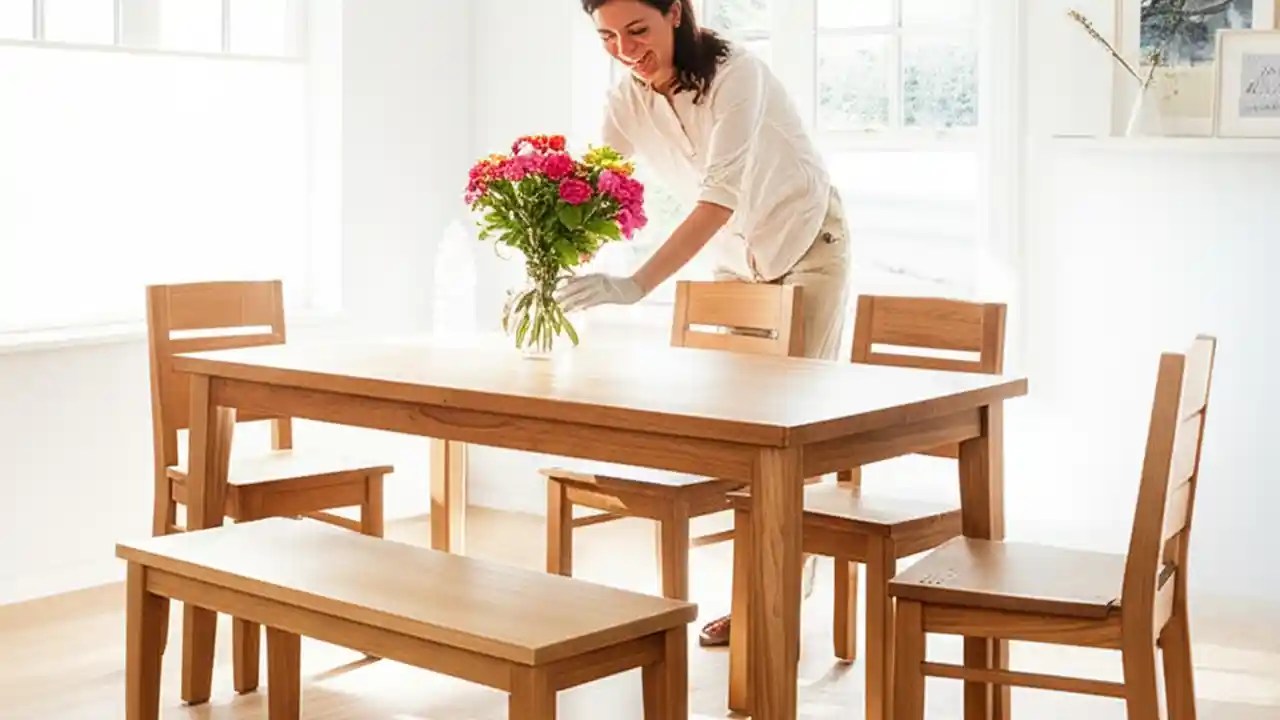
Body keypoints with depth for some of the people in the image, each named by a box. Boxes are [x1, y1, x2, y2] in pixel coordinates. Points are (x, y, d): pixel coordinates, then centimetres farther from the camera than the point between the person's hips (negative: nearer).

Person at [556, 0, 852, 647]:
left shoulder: (735, 72, -30)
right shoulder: (626, 102, -13)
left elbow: (721, 194, -40)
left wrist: (635, 285, -51)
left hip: (807, 245, -6)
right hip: (736, 259, 6)